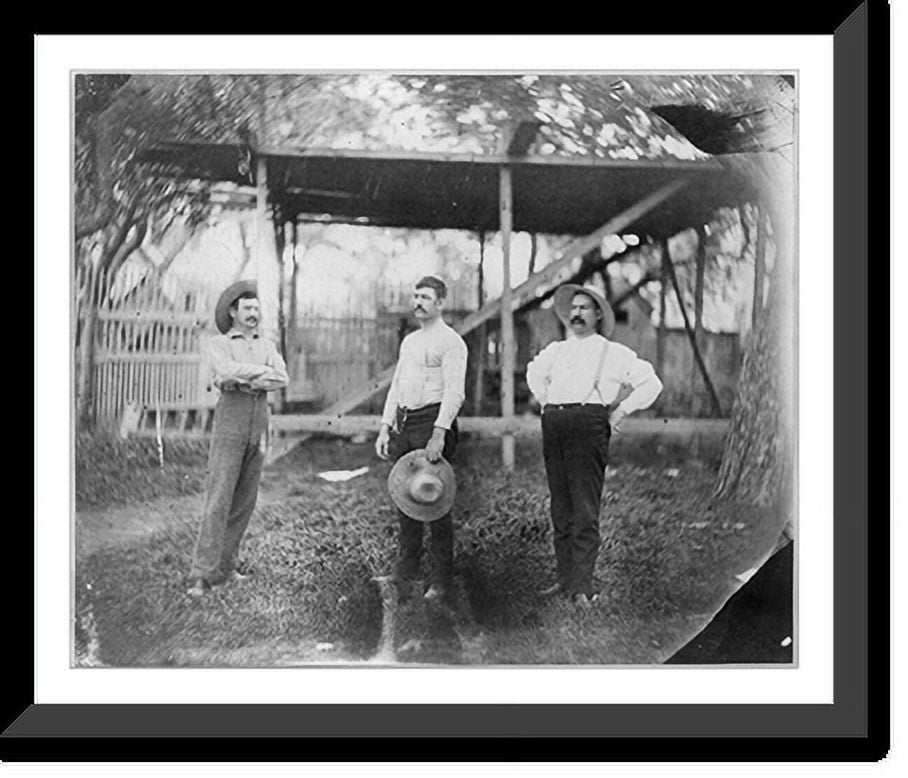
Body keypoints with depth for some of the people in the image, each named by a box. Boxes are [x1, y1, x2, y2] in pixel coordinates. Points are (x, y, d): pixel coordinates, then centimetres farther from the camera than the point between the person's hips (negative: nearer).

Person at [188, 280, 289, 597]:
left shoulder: (267, 346, 15)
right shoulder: (218, 344, 3)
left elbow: (282, 380, -3)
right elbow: (228, 370, -19)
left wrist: (243, 382, -13)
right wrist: (263, 371, -9)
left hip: (260, 422, 5)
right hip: (230, 419, -5)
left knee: (245, 499, 5)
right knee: (219, 497, -10)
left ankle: (226, 564, 14)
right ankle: (203, 574, -10)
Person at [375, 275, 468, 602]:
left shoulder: (451, 342, -5)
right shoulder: (409, 341, 20)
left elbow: (454, 392, -15)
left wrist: (439, 433, -25)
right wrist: (385, 427, 11)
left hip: (432, 421, -7)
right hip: (403, 423, 8)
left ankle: (440, 581, 2)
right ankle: (405, 575, 16)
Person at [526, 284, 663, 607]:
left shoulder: (614, 353, 7)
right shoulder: (554, 351, 19)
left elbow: (651, 384, 5)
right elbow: (533, 373, 38)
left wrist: (619, 412, -1)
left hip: (589, 426, -5)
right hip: (553, 427, 5)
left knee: (585, 511, -8)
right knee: (560, 510, 7)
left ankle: (583, 586, -8)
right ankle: (564, 578, 13)